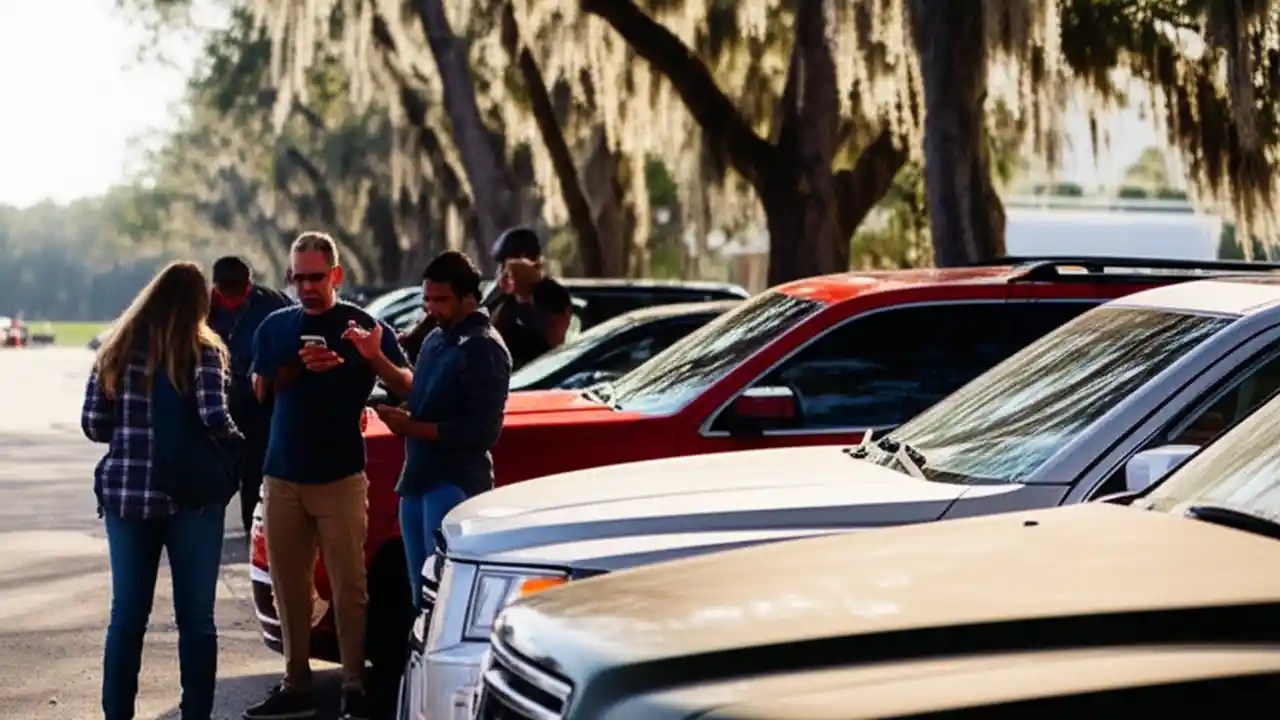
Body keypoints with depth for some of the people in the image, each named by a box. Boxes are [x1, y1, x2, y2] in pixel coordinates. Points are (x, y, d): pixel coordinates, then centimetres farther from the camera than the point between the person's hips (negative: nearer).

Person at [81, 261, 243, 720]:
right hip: (192, 495, -3)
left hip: (127, 493, 3)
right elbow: (214, 419, -16)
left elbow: (93, 424, 3)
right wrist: (241, 448, 3)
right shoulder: (202, 351, -5)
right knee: (196, 618, 5)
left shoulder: (117, 350, 6)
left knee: (127, 615, 8)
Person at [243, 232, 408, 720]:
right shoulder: (276, 327, 13)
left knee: (348, 587, -6)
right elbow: (257, 391, 8)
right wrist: (297, 368, -8)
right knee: (289, 588, 5)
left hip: (341, 475, -4)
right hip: (282, 474, 4)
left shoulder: (364, 326, 1)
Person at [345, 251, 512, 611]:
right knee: (423, 592, 16)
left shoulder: (483, 348, -15)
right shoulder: (436, 338, 13)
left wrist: (410, 427, -19)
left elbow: (482, 431, -20)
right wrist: (376, 357, 14)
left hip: (455, 485, -9)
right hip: (418, 478, 9)